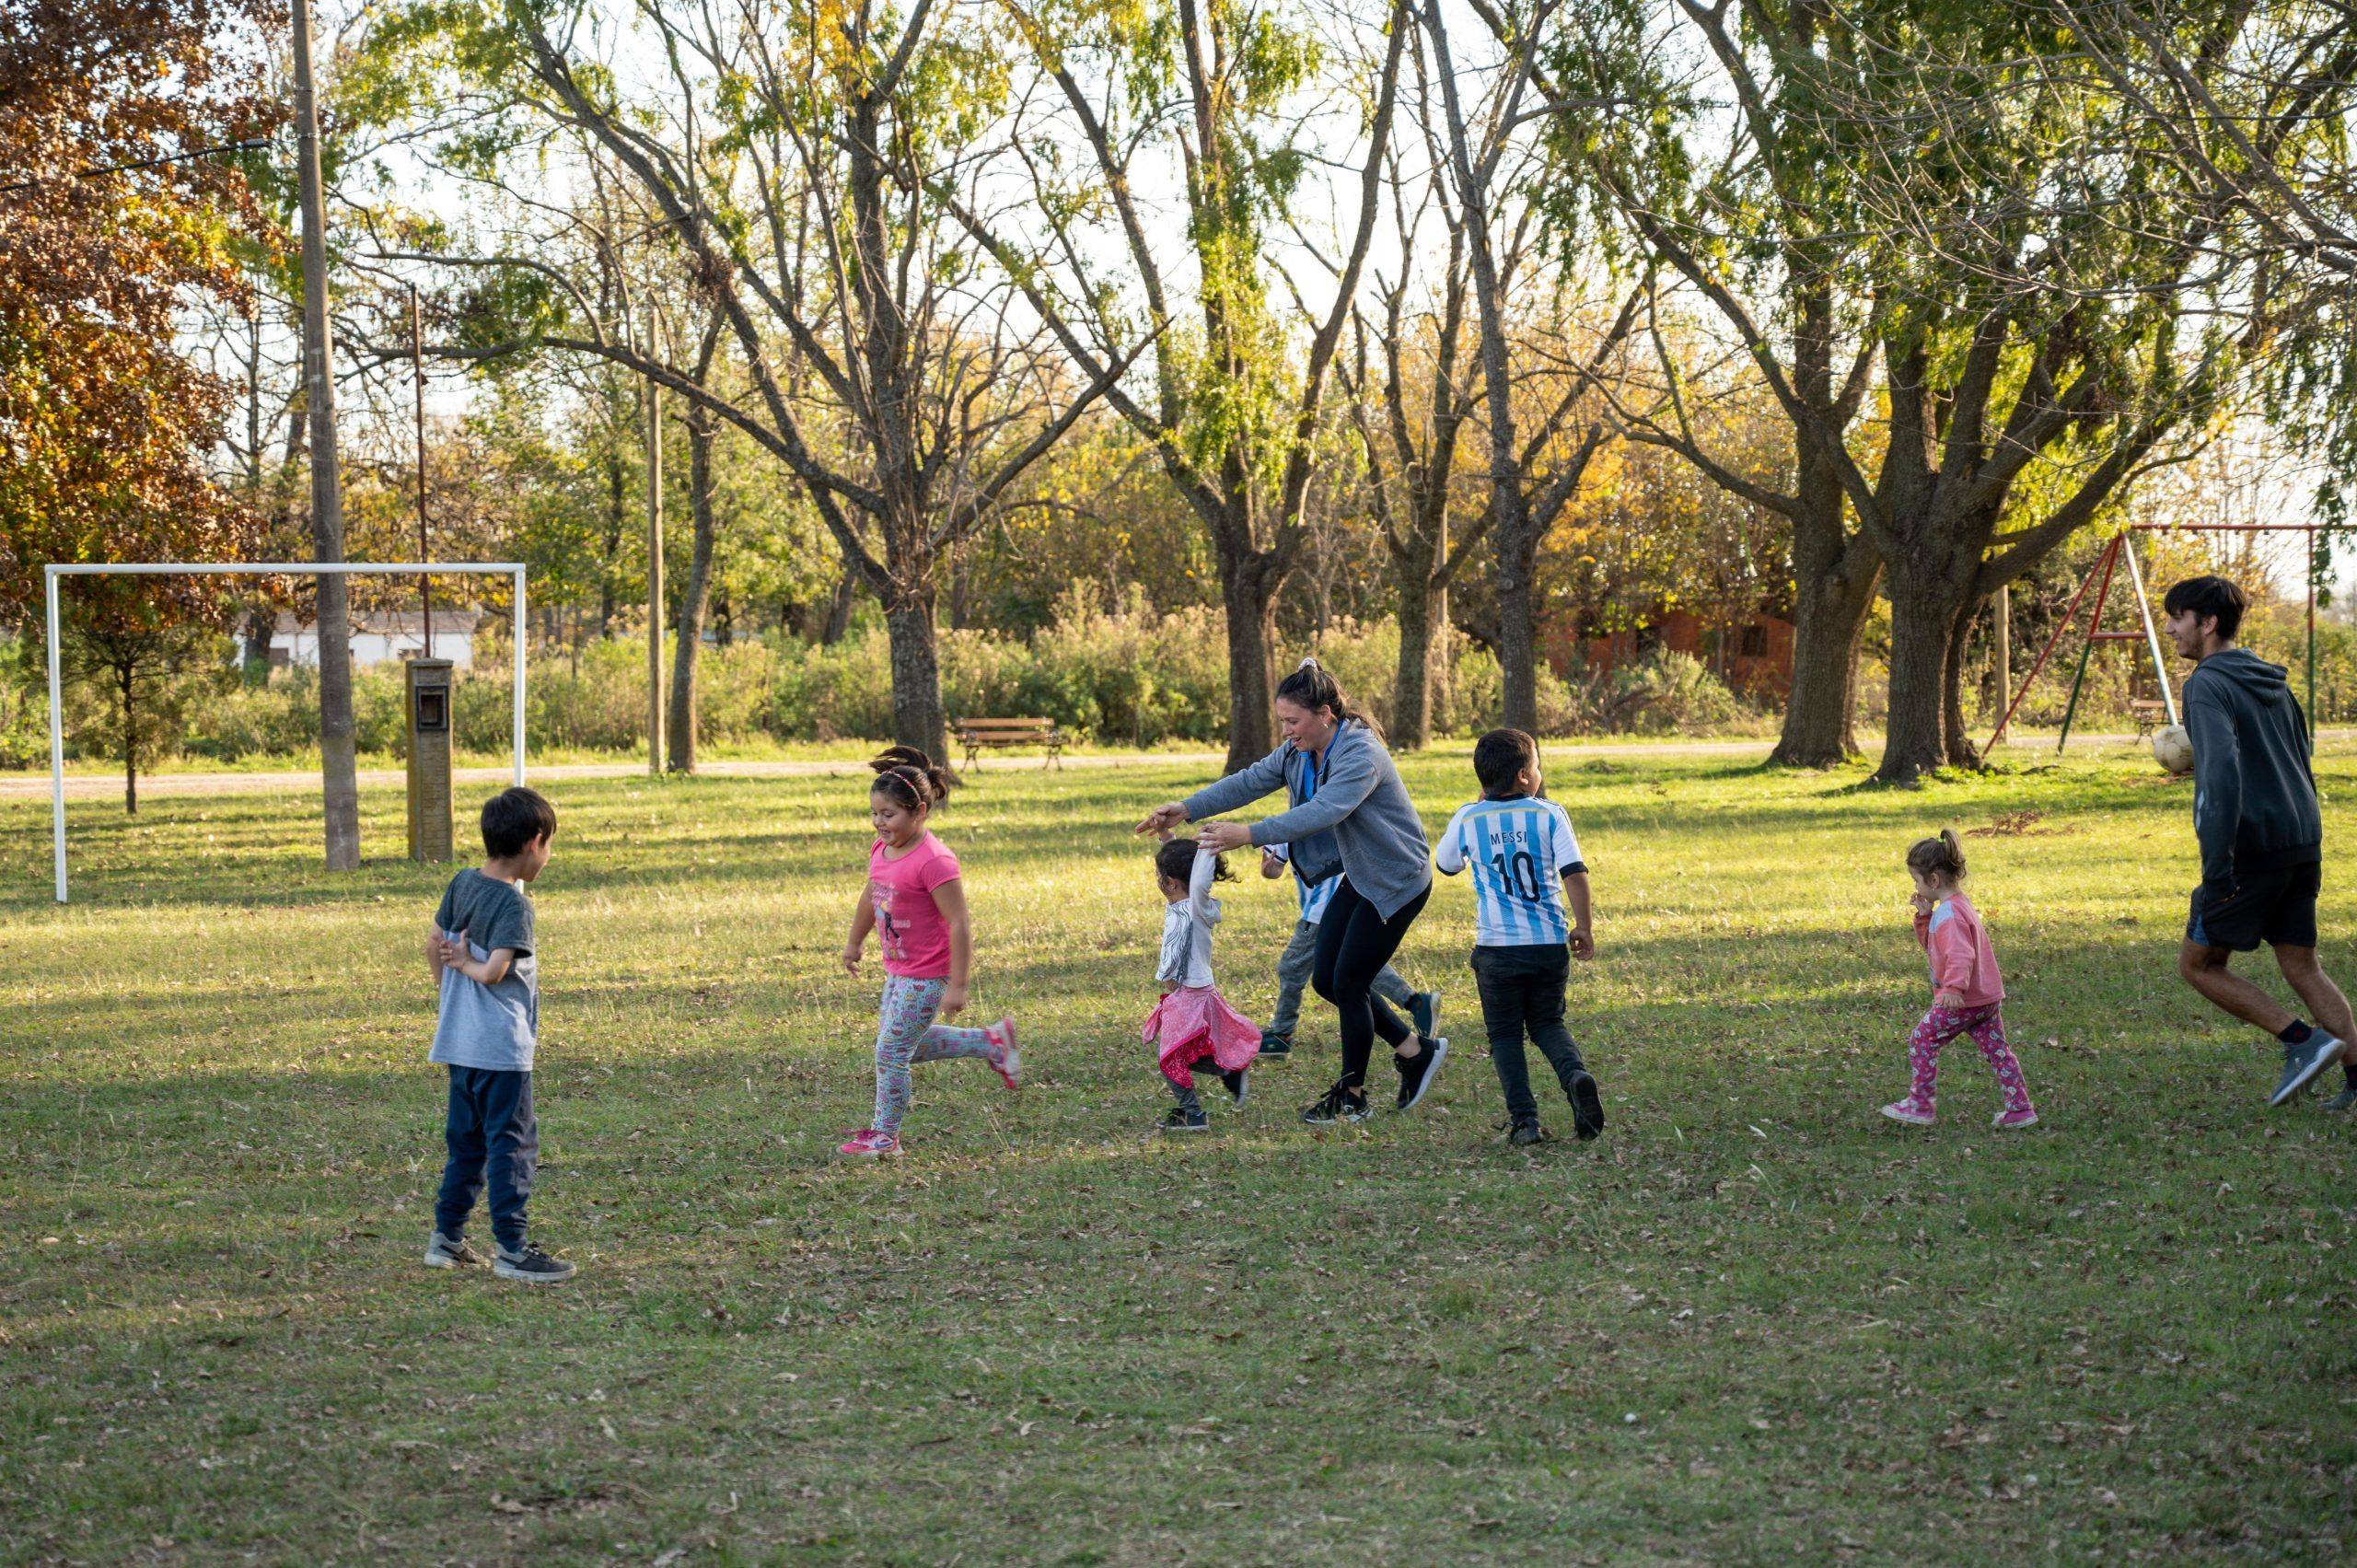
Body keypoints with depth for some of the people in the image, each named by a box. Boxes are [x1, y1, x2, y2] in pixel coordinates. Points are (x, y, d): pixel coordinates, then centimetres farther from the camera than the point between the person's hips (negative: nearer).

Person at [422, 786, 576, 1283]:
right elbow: (495, 972, -27)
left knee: (465, 1140, 18)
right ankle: (511, 1249, -1)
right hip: (501, 1049, -8)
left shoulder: (462, 883, 5)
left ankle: (446, 1238, 23)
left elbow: (434, 944, 13)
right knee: (512, 1145, -2)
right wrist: (467, 965, -7)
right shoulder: (514, 904, -18)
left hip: (459, 1041, 8)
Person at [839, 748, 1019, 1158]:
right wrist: (854, 943, 33)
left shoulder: (934, 861, -26)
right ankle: (990, 1042, 32)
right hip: (898, 970, 9)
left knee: (891, 1052, -2)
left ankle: (884, 1136, 14)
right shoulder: (881, 850, 1)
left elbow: (959, 925, -24)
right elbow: (870, 897, 21)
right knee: (906, 1045, 21)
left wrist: (957, 986, -23)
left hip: (926, 977, -9)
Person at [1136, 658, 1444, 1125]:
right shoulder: (1299, 752, 0)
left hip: (1397, 881, -9)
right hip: (1358, 876, 9)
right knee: (1326, 979, 7)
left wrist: (1250, 835, -46)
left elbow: (1322, 812, -40)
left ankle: (1351, 1097, 11)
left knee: (1348, 984, -5)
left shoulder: (1360, 756, -28)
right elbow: (1250, 780, -2)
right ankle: (1416, 1052, 21)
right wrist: (1188, 809, -16)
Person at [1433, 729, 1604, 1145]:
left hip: (1497, 947, -1)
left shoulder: (1468, 819, 1)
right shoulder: (1550, 814, -2)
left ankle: (1524, 1118, -4)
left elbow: (1445, 864, 19)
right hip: (1551, 943, 1)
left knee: (1504, 1034, 12)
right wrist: (1583, 926, 1)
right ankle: (1575, 1074, -12)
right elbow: (1574, 872, -9)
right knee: (1547, 1024, 19)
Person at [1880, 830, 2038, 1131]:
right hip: (1988, 997, 10)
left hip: (1962, 1001, -10)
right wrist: (1924, 916, 10)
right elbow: (1931, 945, 25)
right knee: (1997, 1049, 11)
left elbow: (1960, 954, -33)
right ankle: (2020, 1109, 10)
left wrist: (1954, 986, -47)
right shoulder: (1960, 905, 14)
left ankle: (1920, 1105, 10)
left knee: (1922, 1041, 4)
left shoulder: (1949, 914, -19)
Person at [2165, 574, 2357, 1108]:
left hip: (2252, 848, -8)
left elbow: (2222, 771, -24)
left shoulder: (2208, 685, -11)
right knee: (2302, 967, 12)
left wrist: (2217, 866, -26)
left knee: (2198, 964, 4)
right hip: (2301, 844, 8)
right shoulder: (2273, 683, 16)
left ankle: (2304, 1041, -4)